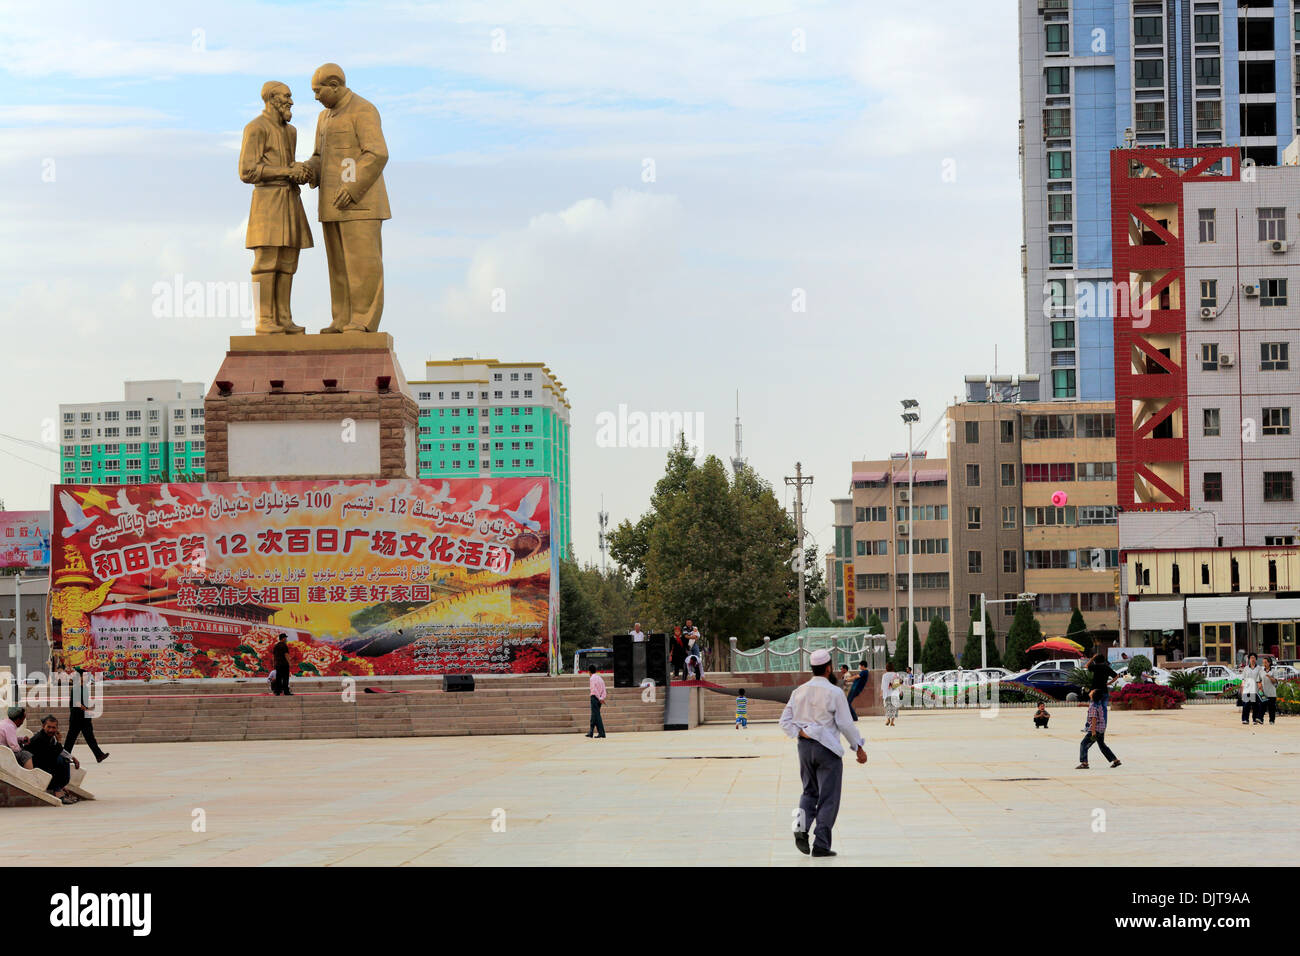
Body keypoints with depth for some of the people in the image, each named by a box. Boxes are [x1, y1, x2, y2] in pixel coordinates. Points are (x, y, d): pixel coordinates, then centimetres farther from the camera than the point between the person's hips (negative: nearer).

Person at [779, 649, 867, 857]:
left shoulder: (799, 691, 4)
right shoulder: (834, 693, -11)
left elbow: (785, 721, 2)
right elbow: (846, 724, -11)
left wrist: (801, 733, -5)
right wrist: (859, 748, -1)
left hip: (805, 747, 5)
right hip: (828, 748, -5)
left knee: (810, 791, 19)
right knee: (828, 797, 3)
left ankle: (801, 826, -7)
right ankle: (821, 845, 1)